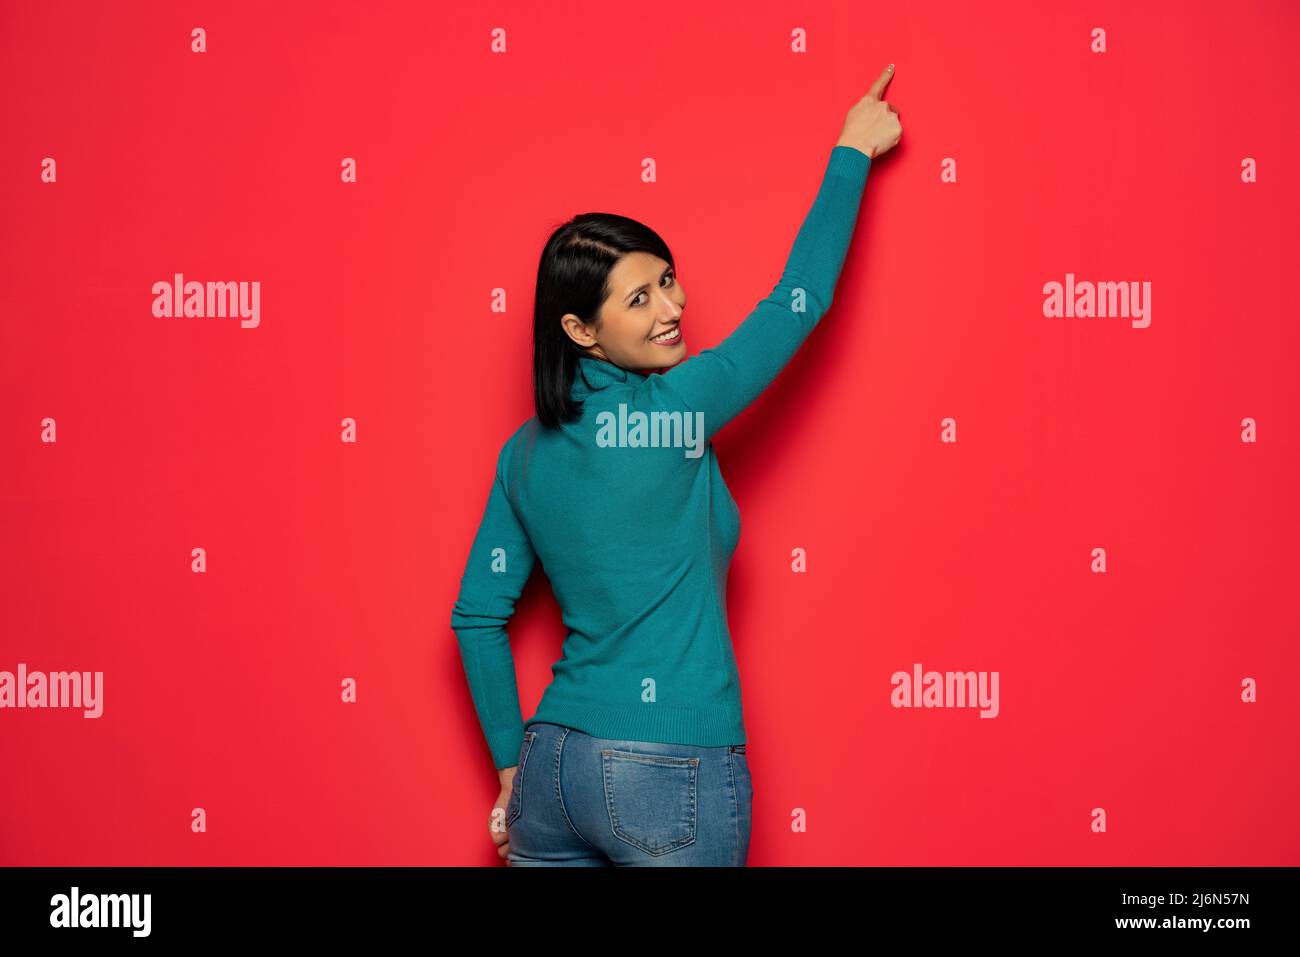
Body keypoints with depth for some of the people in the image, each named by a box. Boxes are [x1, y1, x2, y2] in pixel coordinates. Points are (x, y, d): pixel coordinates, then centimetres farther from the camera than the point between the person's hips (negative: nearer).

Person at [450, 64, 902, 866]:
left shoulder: (527, 452, 5)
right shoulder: (673, 412, -13)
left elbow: (478, 616, 8)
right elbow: (801, 297, -4)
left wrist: (515, 768, 17)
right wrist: (853, 151, 8)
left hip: (555, 767, 6)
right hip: (672, 779, -6)